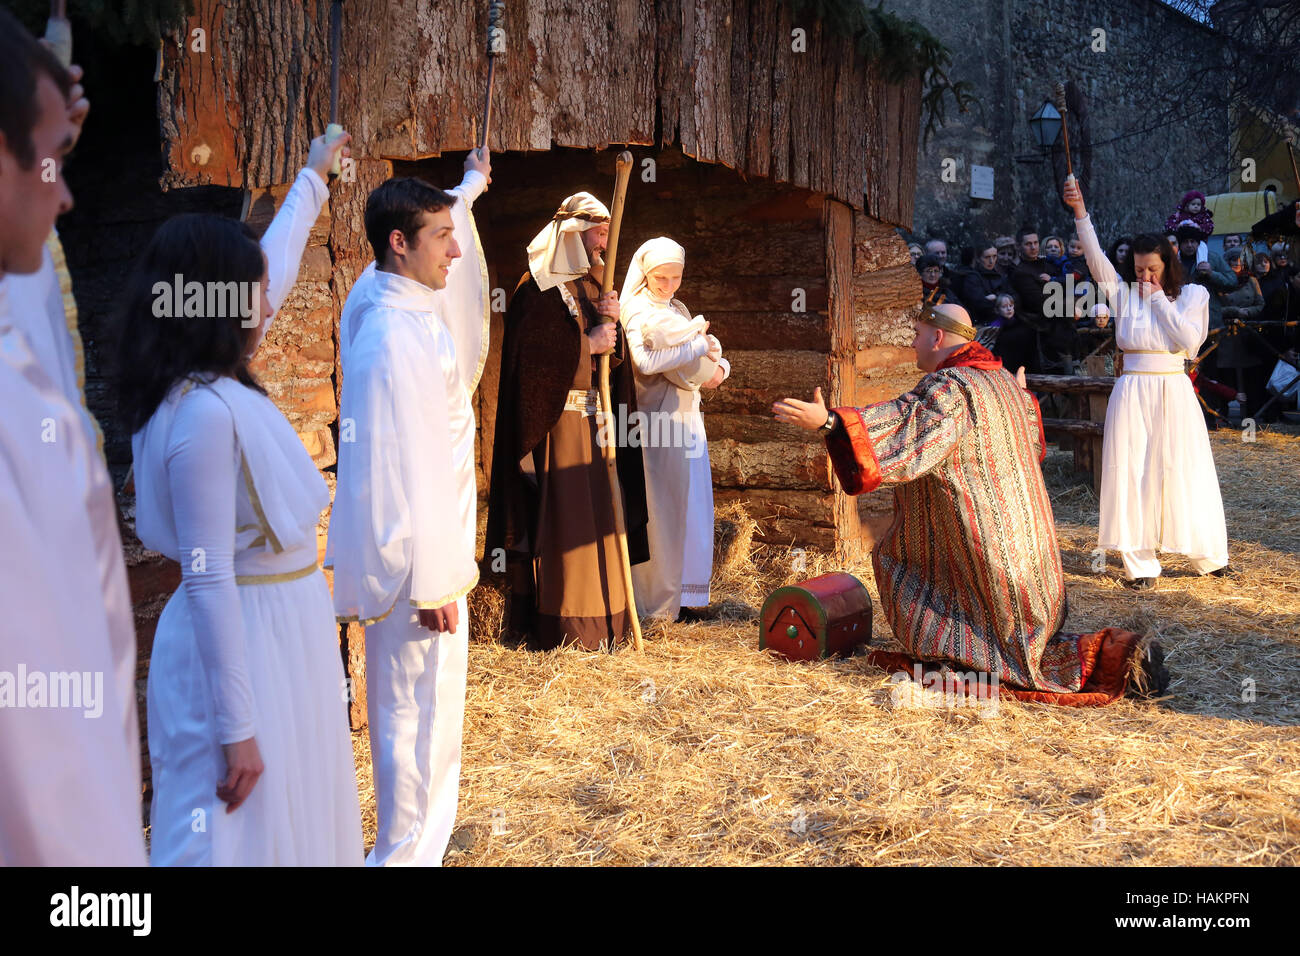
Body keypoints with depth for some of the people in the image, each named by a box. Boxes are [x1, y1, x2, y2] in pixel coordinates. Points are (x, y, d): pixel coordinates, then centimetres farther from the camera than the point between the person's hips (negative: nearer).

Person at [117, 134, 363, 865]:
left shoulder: (216, 384, 3)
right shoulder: (208, 413, -24)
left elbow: (274, 265, 21)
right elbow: (209, 581, -25)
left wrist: (314, 179, 33)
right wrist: (237, 728, -23)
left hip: (281, 631, 9)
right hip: (247, 640, -9)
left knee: (295, 816, 20)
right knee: (245, 832, 2)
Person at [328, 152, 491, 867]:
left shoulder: (376, 300, 7)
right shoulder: (399, 337, -22)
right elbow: (408, 467, -24)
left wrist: (468, 189, 47)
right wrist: (431, 581, -21)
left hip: (409, 549, 10)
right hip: (414, 560, -10)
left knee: (417, 713, 20)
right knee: (419, 717, -2)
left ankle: (413, 843, 33)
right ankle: (407, 852, 8)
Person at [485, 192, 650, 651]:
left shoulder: (594, 285, 16)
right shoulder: (538, 286, -6)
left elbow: (616, 354, 12)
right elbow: (533, 350, -16)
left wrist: (613, 323, -8)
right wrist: (587, 344, -14)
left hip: (595, 414, 8)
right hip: (553, 417, -7)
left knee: (598, 507, 8)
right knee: (557, 511, -7)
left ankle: (600, 616, 15)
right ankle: (553, 624, -2)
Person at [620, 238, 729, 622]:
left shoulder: (679, 310, 17)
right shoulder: (639, 313, -8)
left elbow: (711, 351, 14)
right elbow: (645, 361, -25)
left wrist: (718, 367, -9)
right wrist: (698, 346, -17)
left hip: (686, 416, 8)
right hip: (655, 418, -8)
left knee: (690, 506, 8)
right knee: (660, 506, -5)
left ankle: (683, 595, 15)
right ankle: (657, 597, 2)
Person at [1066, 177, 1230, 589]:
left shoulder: (1191, 295, 5)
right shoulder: (1124, 292, 5)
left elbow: (1189, 340, -10)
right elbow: (1095, 257, -7)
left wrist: (1158, 300, -7)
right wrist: (1079, 210, -19)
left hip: (1173, 390, -1)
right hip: (1133, 390, 1)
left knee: (1183, 471, 2)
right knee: (1133, 473, -1)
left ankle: (1208, 555, 18)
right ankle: (1141, 564, 6)